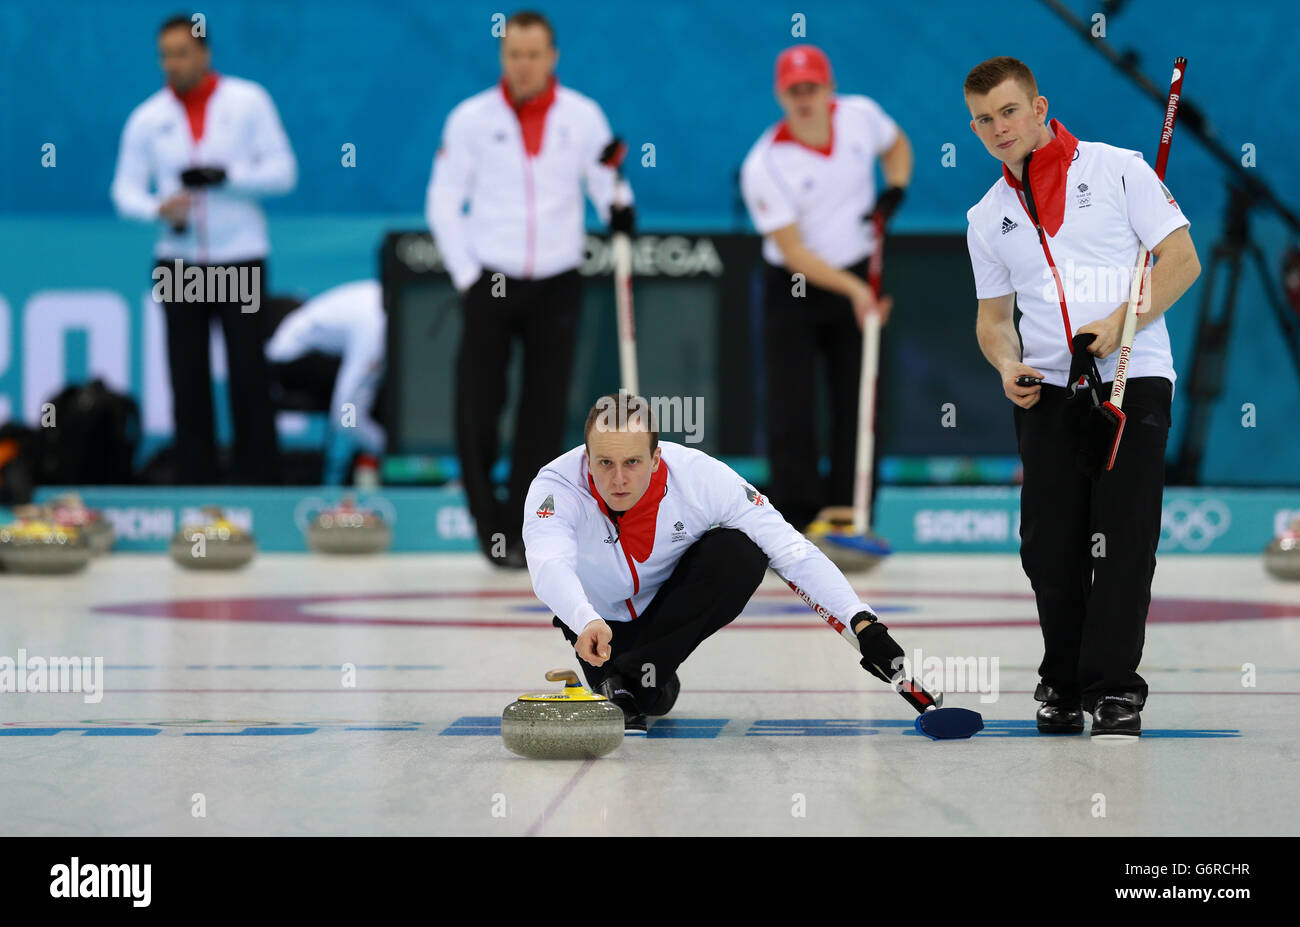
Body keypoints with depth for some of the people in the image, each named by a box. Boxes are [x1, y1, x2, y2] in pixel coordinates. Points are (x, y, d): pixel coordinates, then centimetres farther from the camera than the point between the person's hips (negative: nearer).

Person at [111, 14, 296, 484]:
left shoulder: (247, 101, -1)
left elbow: (283, 171, -3)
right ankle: (194, 489, 8)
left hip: (241, 258, -2)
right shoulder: (148, 118, 4)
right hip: (177, 263, 2)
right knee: (188, 379, 3)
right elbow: (126, 187, 5)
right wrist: (158, 208, -16)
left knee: (249, 376, -4)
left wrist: (226, 175, -18)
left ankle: (259, 483, 2)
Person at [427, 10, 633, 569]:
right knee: (478, 411, -3)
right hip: (490, 283, -1)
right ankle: (491, 525, 11)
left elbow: (606, 186, 5)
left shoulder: (583, 117, 1)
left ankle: (524, 531, 9)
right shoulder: (471, 118, -1)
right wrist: (466, 275, -4)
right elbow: (443, 202, 2)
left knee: (544, 412, 1)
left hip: (556, 285, 1)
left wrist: (618, 208, -19)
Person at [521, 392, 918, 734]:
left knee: (740, 551, -28)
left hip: (674, 604, 0)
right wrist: (587, 623, -71)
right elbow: (549, 565, -50)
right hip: (600, 618, 0)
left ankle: (631, 676, -20)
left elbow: (791, 548, -28)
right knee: (654, 702, -21)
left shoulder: (699, 476, -29)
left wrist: (863, 623, -36)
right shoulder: (556, 487, -32)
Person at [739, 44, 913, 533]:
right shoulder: (764, 166, -21)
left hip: (859, 279, 3)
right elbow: (792, 251, -19)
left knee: (858, 406, 3)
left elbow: (896, 146, 14)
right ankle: (800, 525, 1)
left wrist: (894, 190, -5)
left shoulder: (860, 115, -10)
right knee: (791, 410, -6)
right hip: (793, 290, -3)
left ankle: (851, 520, 9)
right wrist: (852, 290, -28)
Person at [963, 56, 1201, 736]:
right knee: (1048, 544, 1)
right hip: (1046, 393, 4)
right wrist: (1008, 366, -1)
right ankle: (1062, 685, 14)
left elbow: (1181, 260, -2)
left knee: (1122, 538, -9)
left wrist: (1119, 323, -14)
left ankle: (1113, 690, -5)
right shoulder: (986, 218, 15)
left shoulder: (1118, 169, 2)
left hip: (1133, 380, -4)